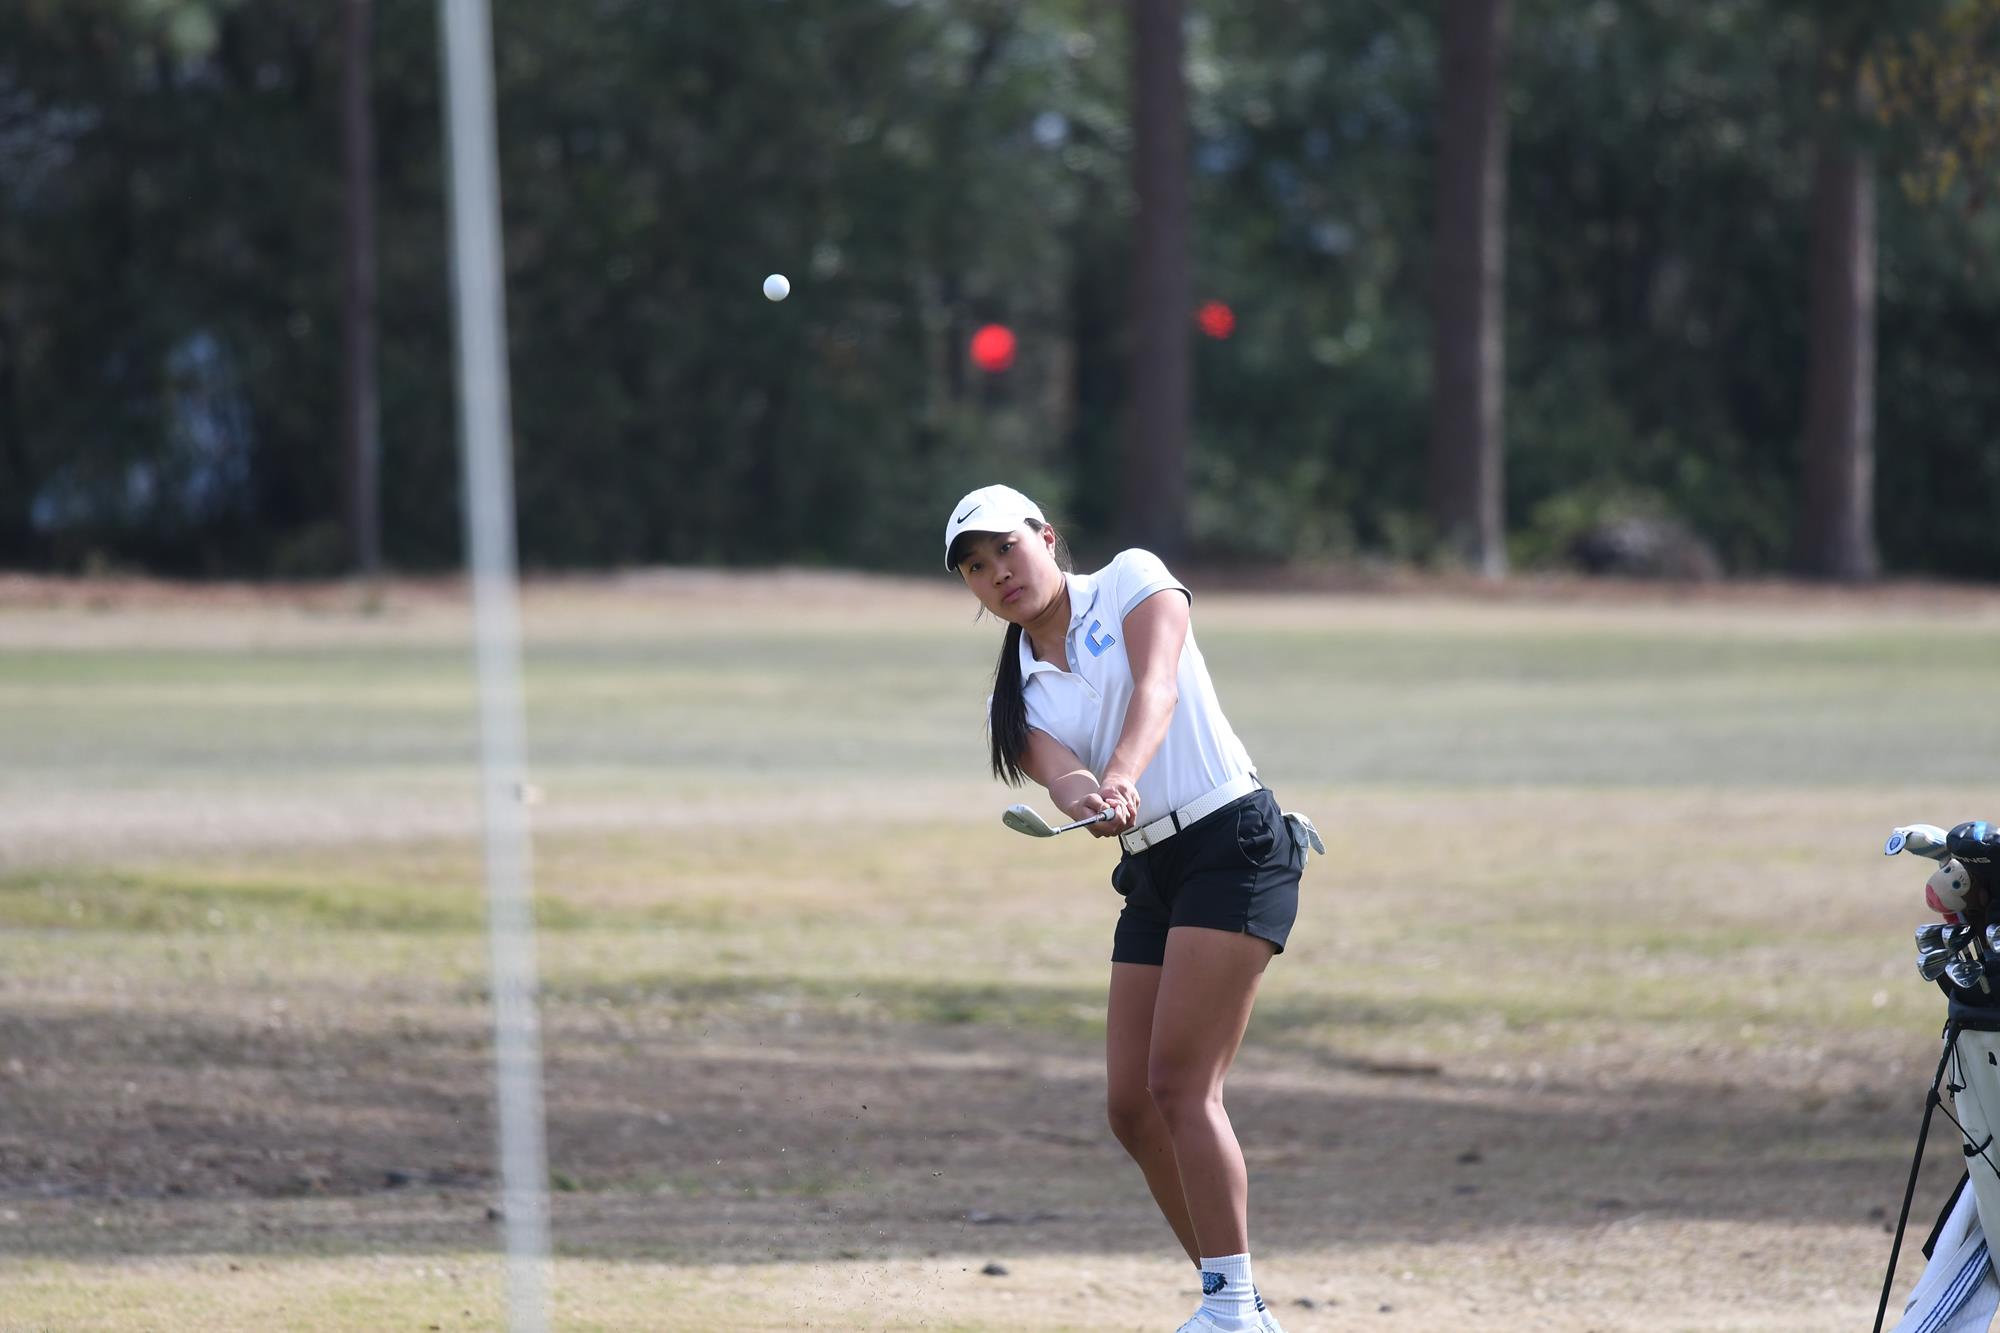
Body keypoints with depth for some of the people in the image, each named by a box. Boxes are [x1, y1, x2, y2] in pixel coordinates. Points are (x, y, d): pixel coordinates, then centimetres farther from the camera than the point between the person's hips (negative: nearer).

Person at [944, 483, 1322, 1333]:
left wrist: (1122, 776, -38)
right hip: (1151, 873, 7)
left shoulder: (1131, 580, -1)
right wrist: (1085, 799, -34)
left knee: (1180, 1085, -16)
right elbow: (1060, 771, -9)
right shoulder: (1017, 697, 11)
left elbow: (1156, 689, -19)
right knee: (1130, 1105, 2)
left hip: (1234, 844, -7)